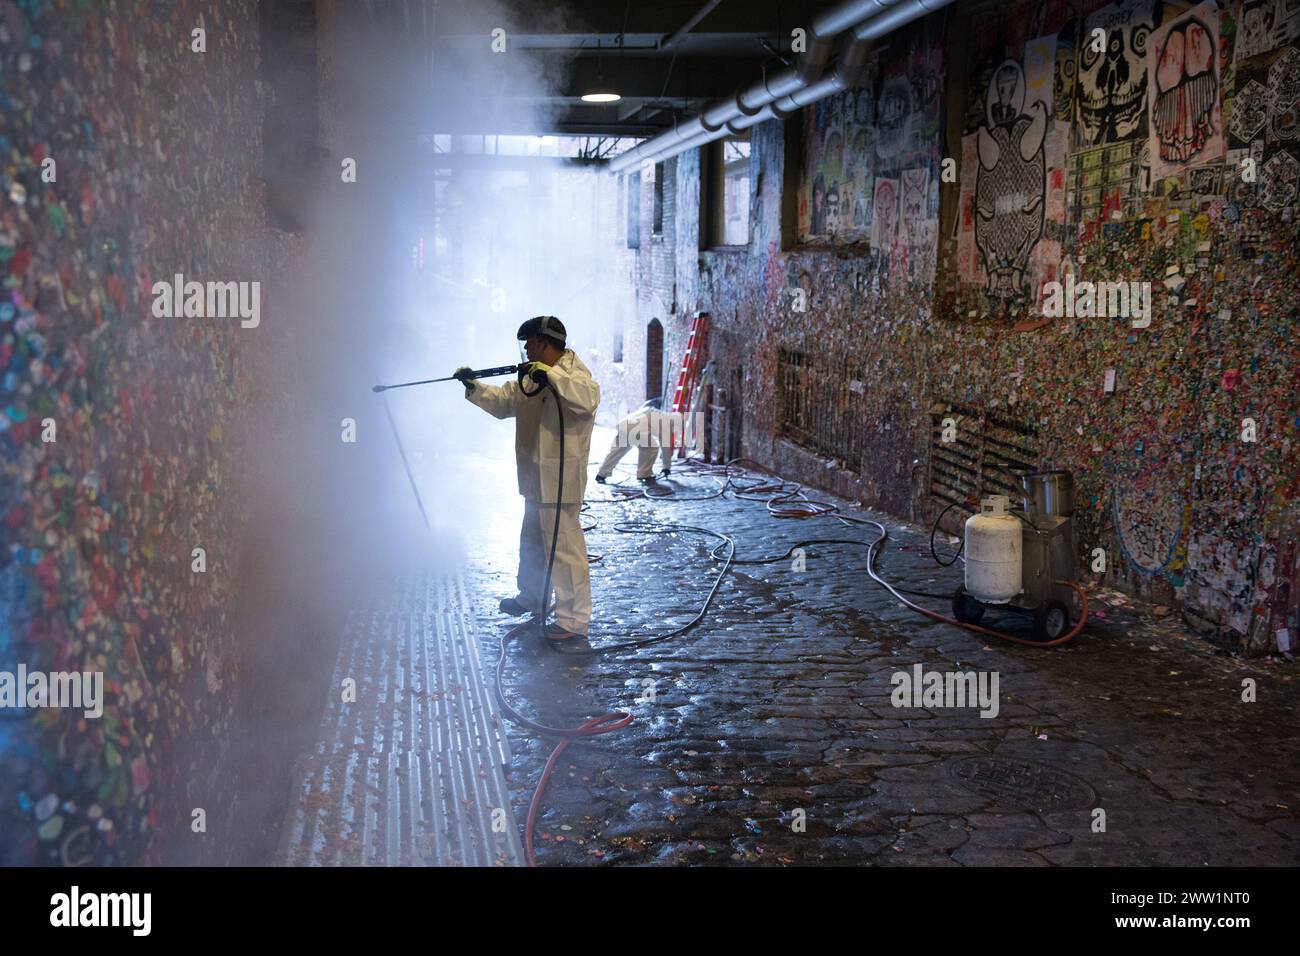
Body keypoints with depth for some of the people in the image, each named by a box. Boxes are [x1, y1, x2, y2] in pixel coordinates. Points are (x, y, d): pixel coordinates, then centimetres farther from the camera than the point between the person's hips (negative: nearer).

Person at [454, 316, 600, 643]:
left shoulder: (574, 374, -16)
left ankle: (574, 620, -2)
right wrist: (475, 388, 8)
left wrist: (550, 375, -40)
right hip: (537, 481, 11)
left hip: (560, 481, -11)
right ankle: (531, 599, 43)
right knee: (532, 542, 25)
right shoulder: (532, 379, 15)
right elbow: (503, 401, 22)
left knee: (563, 548, -8)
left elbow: (588, 398, -37)